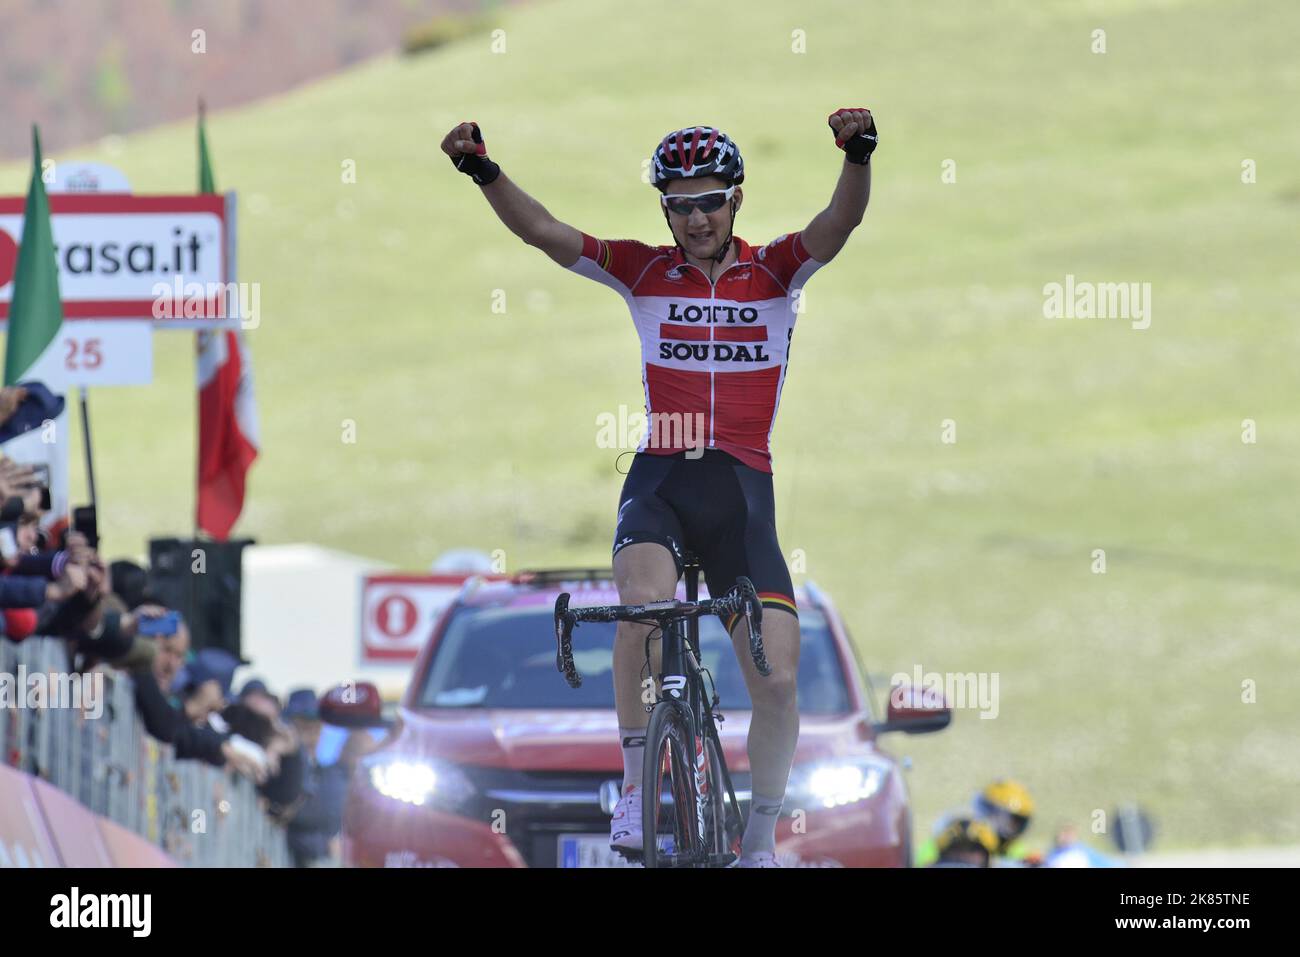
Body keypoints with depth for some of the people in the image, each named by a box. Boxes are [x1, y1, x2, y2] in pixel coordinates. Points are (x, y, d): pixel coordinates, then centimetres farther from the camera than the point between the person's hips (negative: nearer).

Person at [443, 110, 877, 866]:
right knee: (643, 601, -32)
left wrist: (858, 156, -35)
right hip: (661, 480, -1)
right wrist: (484, 172, -21)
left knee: (778, 679, -6)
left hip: (743, 492, 1)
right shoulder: (644, 271, 5)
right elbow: (542, 231, -5)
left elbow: (840, 224, -15)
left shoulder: (775, 272, 3)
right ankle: (637, 786, -17)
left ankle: (761, 845, 13)